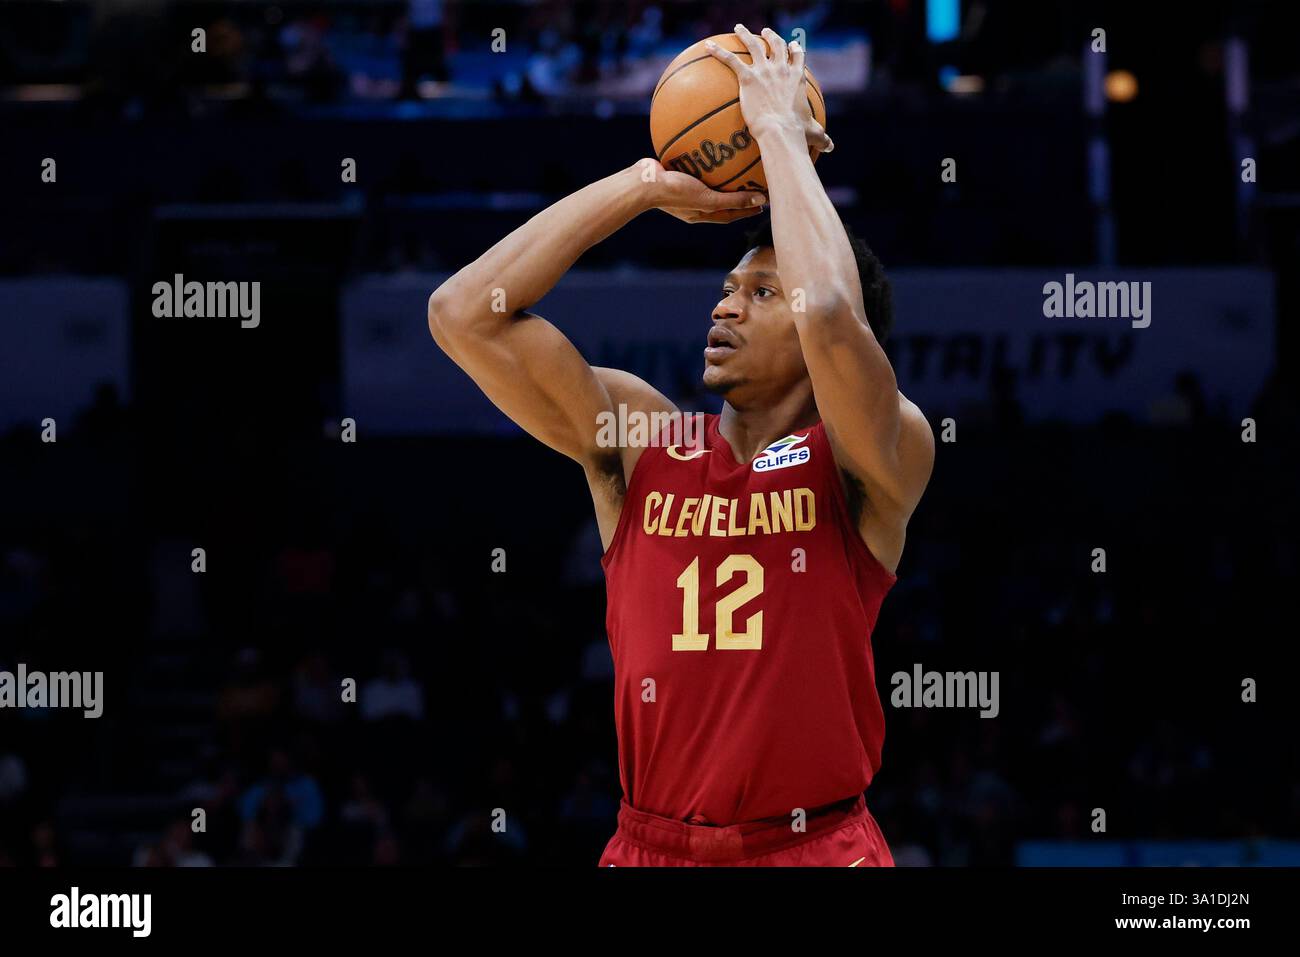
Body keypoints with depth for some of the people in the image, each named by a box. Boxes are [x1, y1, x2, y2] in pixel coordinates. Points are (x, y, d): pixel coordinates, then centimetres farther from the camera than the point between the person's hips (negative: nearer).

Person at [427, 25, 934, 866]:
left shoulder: (863, 467, -5)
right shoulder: (640, 441, 5)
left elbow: (829, 314, -26)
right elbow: (464, 313, -2)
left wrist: (780, 130, -13)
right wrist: (651, 186, -2)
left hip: (818, 846, -3)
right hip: (648, 848, 3)